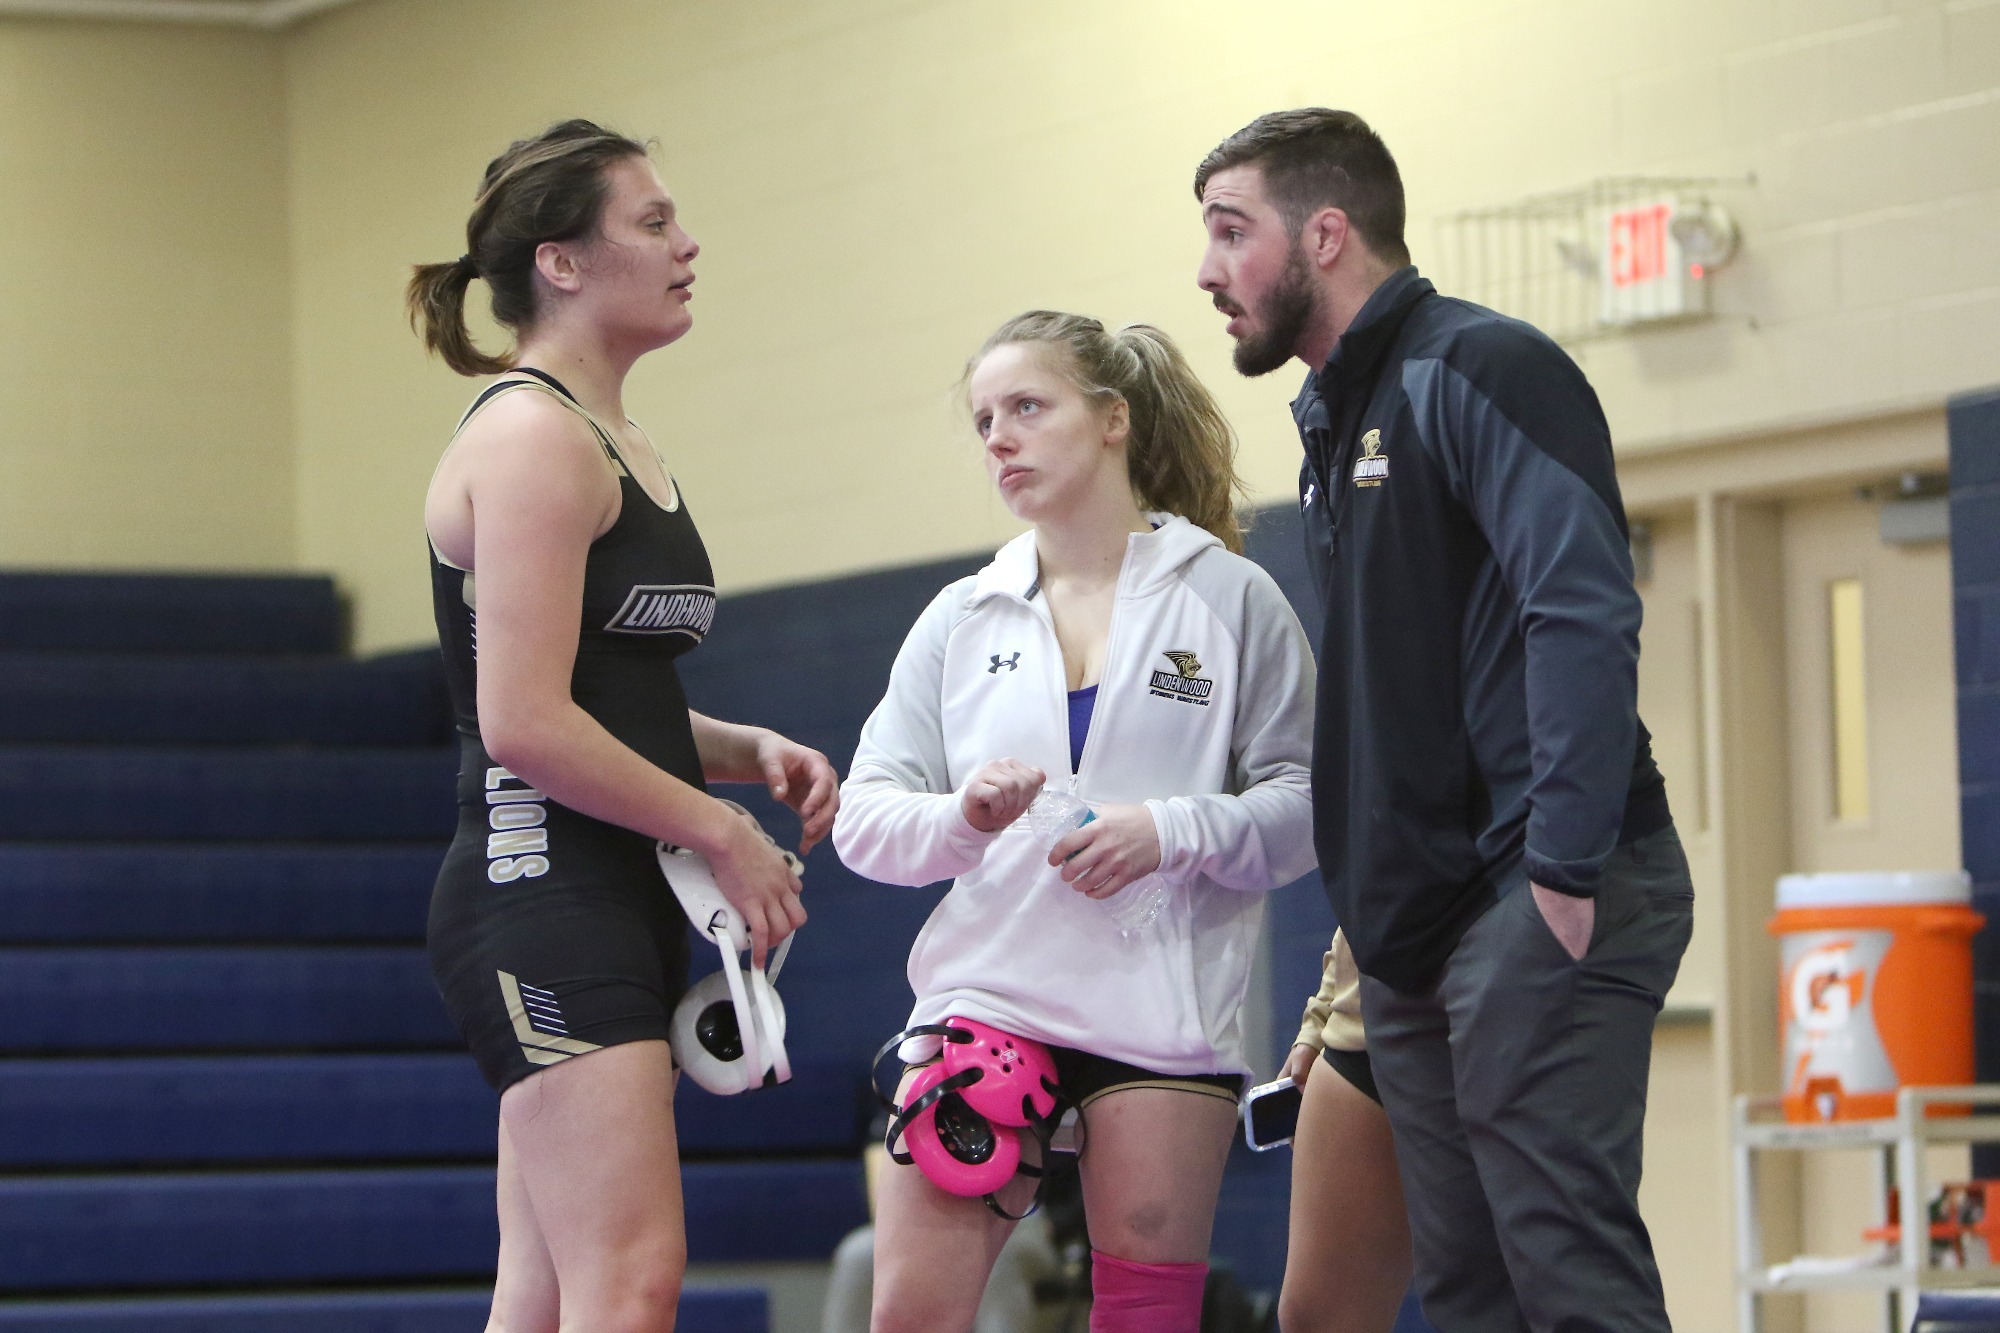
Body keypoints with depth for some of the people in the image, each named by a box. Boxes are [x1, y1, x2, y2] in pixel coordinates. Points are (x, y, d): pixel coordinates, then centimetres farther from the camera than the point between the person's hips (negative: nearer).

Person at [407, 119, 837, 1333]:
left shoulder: (619, 446, 20)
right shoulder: (532, 436, -11)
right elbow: (523, 724, -19)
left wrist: (746, 751, 9)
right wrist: (720, 830, -11)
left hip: (622, 908, 10)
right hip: (544, 892, -10)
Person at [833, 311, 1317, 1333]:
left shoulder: (1230, 597, 4)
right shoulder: (960, 619, 13)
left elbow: (1307, 803, -1)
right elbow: (862, 817, 8)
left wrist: (1171, 831, -17)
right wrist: (964, 817, -12)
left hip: (1164, 1011, -2)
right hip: (984, 992, 2)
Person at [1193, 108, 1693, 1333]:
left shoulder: (1477, 371, -9)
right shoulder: (1338, 420, 21)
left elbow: (1587, 618, -19)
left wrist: (1565, 869, -24)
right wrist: (1377, 910, 17)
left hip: (1535, 907, -10)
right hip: (1421, 930, 10)